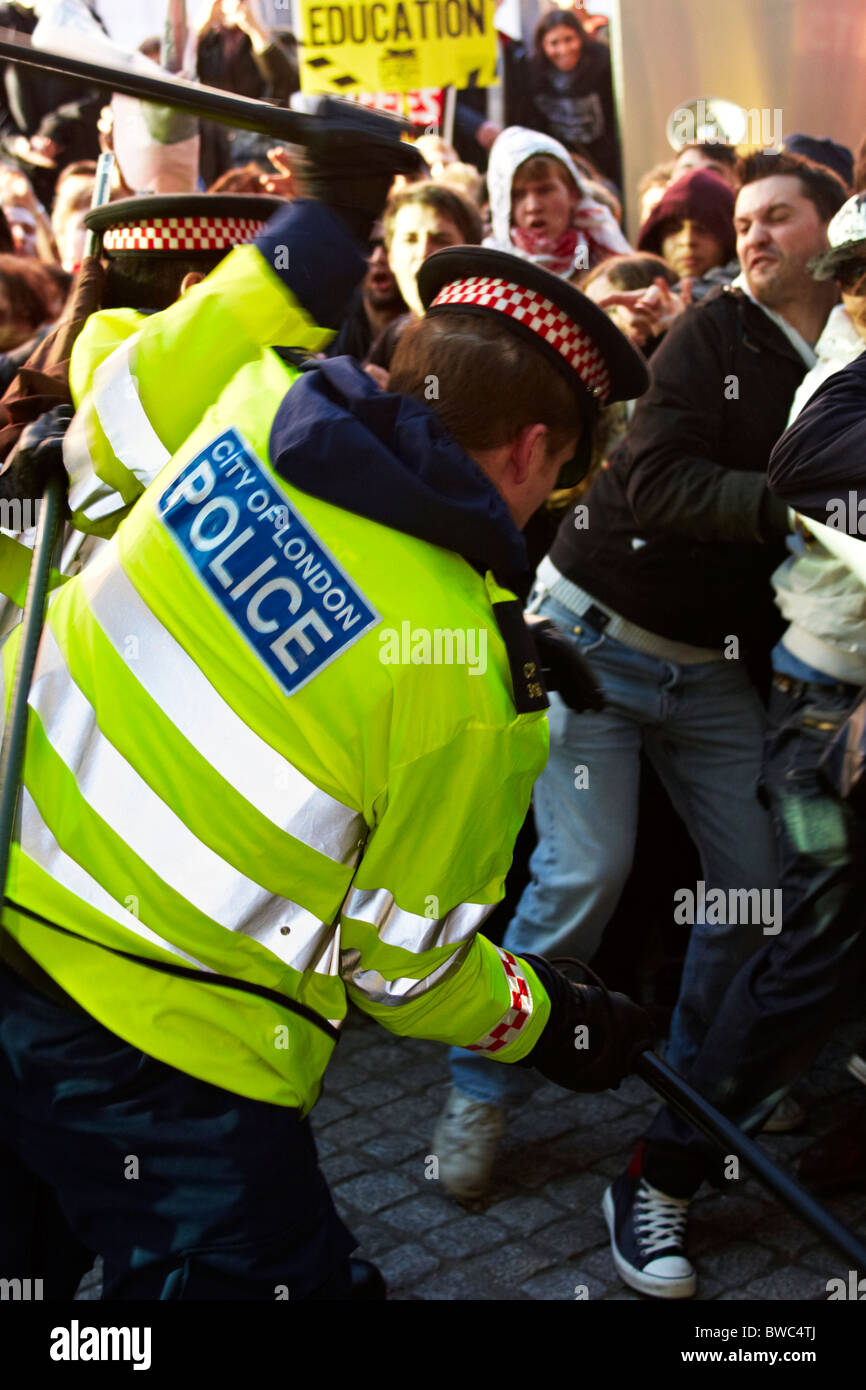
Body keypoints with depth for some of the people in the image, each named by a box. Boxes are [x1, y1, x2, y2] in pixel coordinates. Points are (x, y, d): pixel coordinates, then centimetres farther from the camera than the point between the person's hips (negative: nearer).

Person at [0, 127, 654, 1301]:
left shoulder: (247, 399, -6)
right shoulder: (471, 684, -17)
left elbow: (110, 385, 18)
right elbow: (403, 961, -6)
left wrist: (317, 227, 19)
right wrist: (552, 1023, 13)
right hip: (161, 1051, -7)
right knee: (260, 1272, 14)